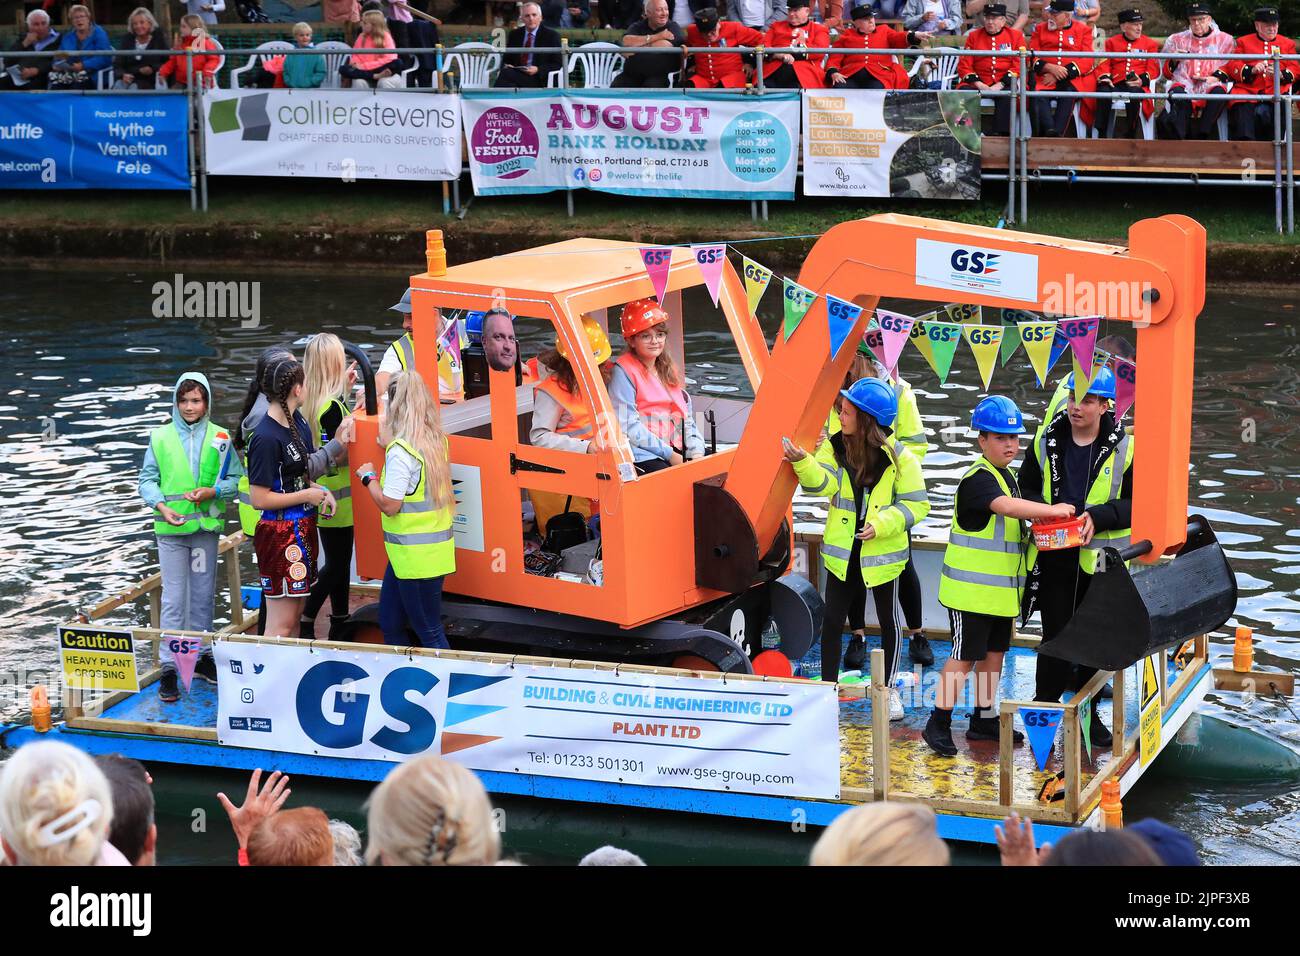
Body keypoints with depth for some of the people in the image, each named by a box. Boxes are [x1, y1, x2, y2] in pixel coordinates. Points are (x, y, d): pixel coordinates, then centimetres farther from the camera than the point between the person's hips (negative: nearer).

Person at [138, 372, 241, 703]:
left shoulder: (220, 438, 2)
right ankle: (169, 667, 2)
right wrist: (161, 507, -14)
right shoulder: (160, 437, -1)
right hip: (170, 528, -2)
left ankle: (201, 655, 28)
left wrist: (212, 492, -14)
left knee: (203, 594, 13)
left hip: (206, 526, 2)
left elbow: (237, 479, 3)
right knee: (174, 598, -2)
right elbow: (147, 479, 2)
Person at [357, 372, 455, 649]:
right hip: (434, 549, 9)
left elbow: (389, 505, -19)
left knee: (429, 632, -2)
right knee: (390, 624, 17)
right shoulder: (436, 440, 5)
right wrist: (387, 441, 18)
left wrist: (368, 477, -3)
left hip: (414, 555, -9)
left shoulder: (400, 450, -19)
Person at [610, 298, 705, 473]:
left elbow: (687, 419, 19)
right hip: (643, 456, -7)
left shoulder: (668, 370, 23)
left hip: (676, 452, 7)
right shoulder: (624, 371, 0)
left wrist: (696, 453, -1)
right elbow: (627, 427, -9)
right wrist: (669, 454, -12)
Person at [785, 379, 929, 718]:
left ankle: (889, 689, 29)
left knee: (888, 622, 12)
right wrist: (803, 461, -36)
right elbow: (822, 484, -18)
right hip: (843, 552, 3)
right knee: (832, 621, 6)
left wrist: (883, 524, -22)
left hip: (881, 554, -3)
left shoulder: (898, 457, -13)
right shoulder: (835, 447, -4)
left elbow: (916, 504, -10)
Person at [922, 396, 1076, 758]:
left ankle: (984, 718, 25)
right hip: (971, 588, -9)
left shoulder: (1005, 475, 14)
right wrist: (1051, 510, -35)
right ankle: (938, 724, 2)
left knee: (994, 650, 14)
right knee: (965, 655, -5)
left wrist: (1041, 519, 7)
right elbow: (1007, 506, -34)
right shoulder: (978, 478, -17)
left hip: (1000, 588, 9)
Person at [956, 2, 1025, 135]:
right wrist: (979, 84, -9)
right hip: (978, 83, 2)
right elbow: (964, 65, 8)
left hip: (1004, 85, -2)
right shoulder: (974, 36, 14)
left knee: (1007, 95, -35)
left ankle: (1000, 135, -35)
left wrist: (1000, 85, -14)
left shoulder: (1016, 35, 8)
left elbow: (1019, 65, -1)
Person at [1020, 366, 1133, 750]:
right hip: (1054, 558, 0)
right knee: (1056, 639, 2)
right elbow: (1027, 487, 13)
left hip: (1101, 558, 0)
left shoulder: (1124, 448, -5)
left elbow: (1135, 503, -5)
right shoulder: (1047, 441, 2)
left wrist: (1098, 517, -20)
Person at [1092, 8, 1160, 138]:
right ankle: (1101, 134, -27)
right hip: (1116, 84, 1)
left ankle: (1129, 136, -26)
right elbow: (1104, 63, 12)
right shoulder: (1112, 42, 21)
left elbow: (1153, 69, 8)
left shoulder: (1149, 44, 17)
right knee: (1103, 93, -33)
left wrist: (1142, 79, -14)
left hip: (1137, 86, -1)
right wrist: (1105, 77, -11)